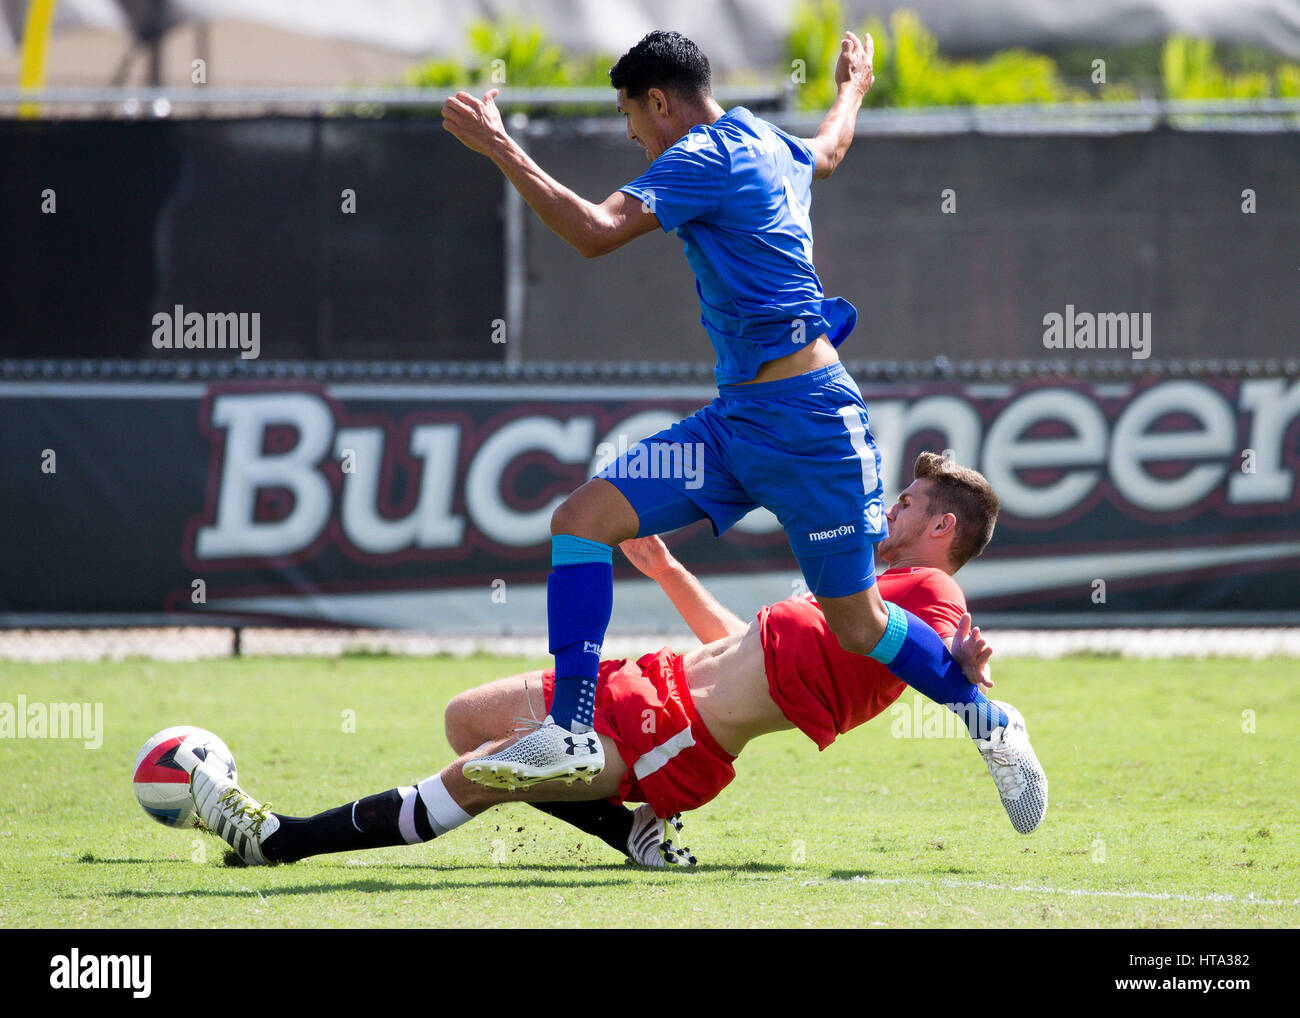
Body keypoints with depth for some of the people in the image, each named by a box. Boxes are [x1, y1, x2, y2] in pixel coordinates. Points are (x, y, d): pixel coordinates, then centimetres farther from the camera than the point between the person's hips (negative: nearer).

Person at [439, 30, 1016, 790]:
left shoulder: (704, 157, -13)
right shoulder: (770, 147, 14)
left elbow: (595, 232, -25)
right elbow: (829, 150, 39)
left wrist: (500, 148, -20)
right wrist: (853, 88, 61)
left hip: (804, 415, -9)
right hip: (737, 416, 9)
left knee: (857, 626, 1)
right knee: (582, 519, -5)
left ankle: (993, 726, 23)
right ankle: (574, 732, -8)